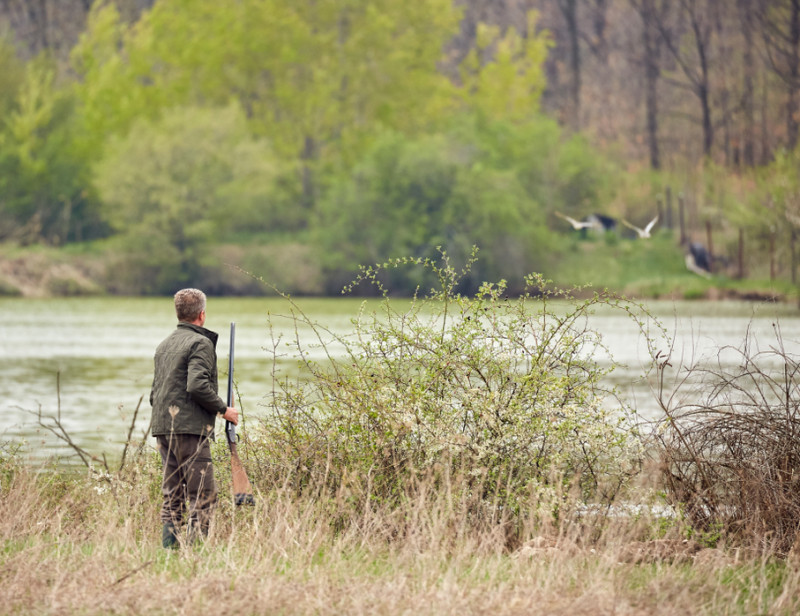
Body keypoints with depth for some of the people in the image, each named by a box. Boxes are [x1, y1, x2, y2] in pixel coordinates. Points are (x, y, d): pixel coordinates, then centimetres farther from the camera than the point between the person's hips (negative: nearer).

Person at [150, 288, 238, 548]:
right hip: (190, 429, -8)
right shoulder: (200, 343, -7)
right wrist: (223, 409, -9)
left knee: (172, 493, 9)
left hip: (162, 428, 8)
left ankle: (168, 544, 4)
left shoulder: (164, 345, 19)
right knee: (202, 493, -6)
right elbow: (197, 385, -19)